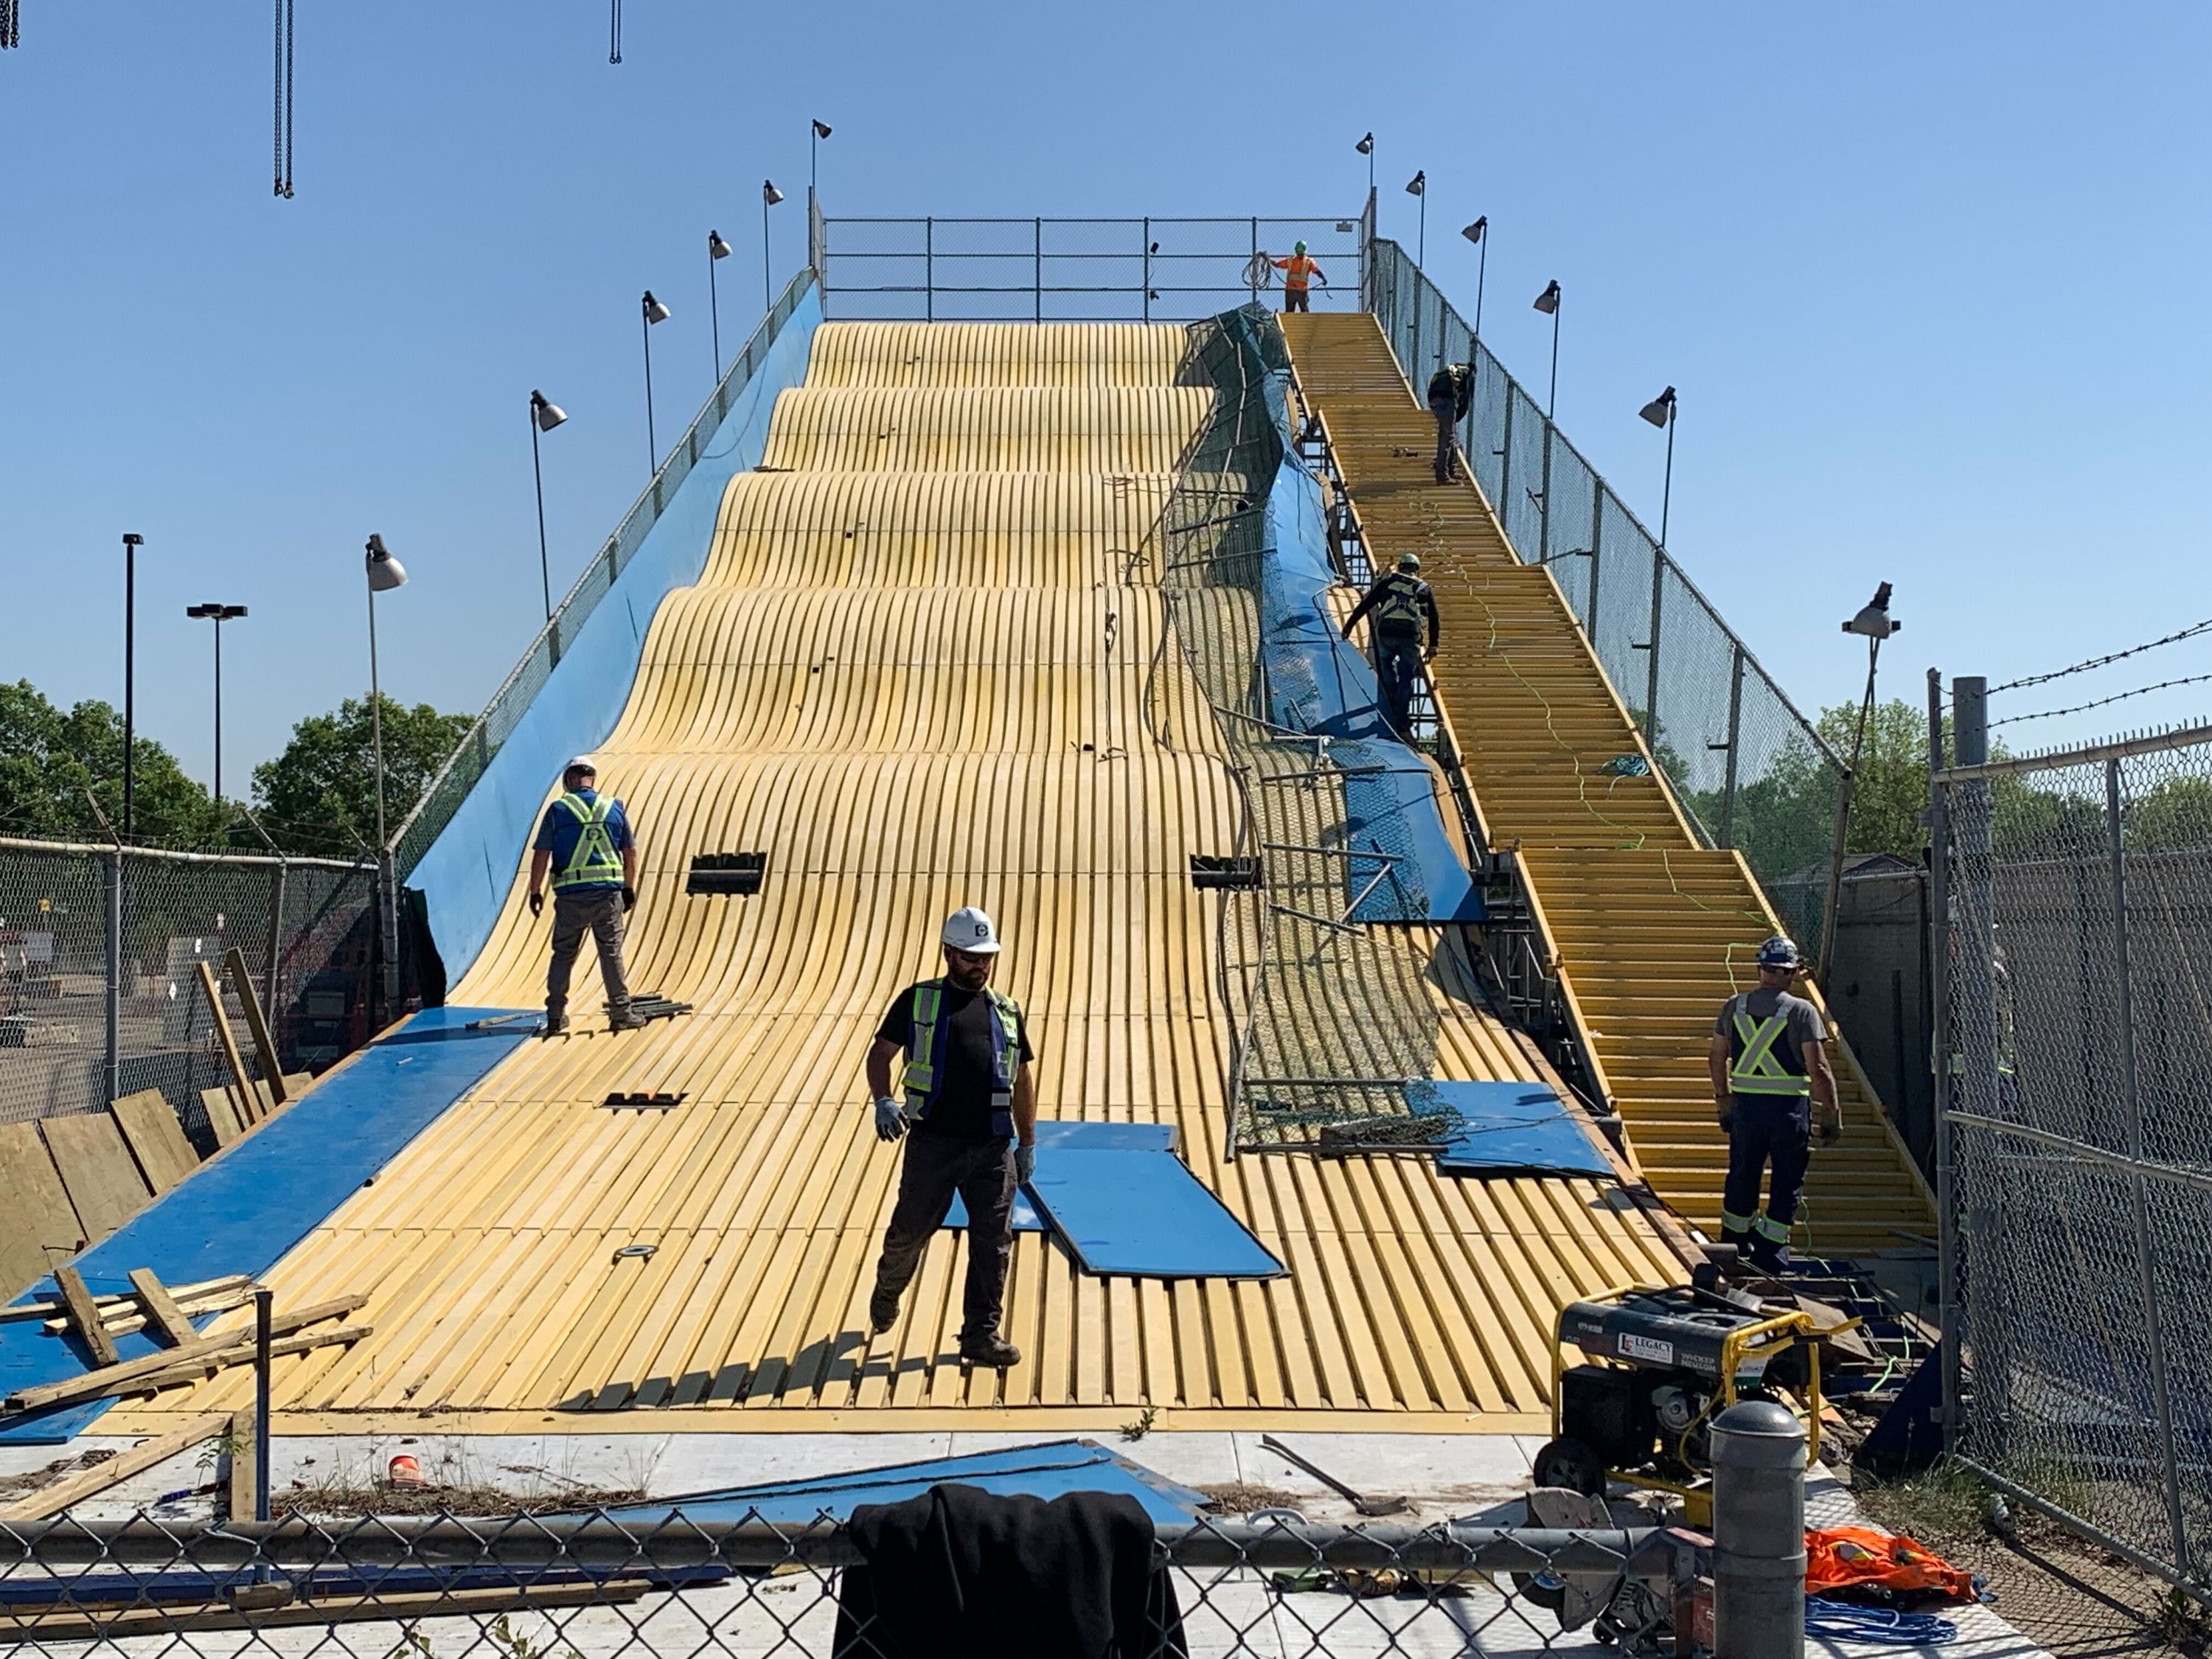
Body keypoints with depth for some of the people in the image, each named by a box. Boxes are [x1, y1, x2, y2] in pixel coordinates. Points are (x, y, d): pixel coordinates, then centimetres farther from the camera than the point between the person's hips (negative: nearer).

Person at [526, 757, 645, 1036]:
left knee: (563, 954, 9)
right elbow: (631, 852, 10)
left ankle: (555, 1017, 11)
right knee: (612, 953, 7)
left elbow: (541, 854, -2)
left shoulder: (558, 809, -1)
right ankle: (621, 1014, 9)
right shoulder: (615, 808, 6)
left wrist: (535, 892, 7)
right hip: (609, 892, 1)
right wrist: (630, 889, 20)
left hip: (571, 895, -1)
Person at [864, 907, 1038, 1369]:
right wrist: (884, 1101, -14)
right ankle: (887, 1292, 37)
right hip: (932, 1142, -3)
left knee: (993, 1243, 2)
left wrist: (1028, 1144, 15)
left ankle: (981, 1335, 12)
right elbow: (880, 1053, 5)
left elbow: (1023, 1081, 18)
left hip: (993, 1148, 3)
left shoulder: (1007, 1012, 14)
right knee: (910, 1230, 7)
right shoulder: (918, 1000, 5)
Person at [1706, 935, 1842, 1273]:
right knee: (1787, 1182, 9)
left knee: (1742, 1176, 16)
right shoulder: (1802, 1011, -9)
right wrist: (1831, 1115, -4)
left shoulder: (1734, 1006, 3)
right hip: (1789, 1108, -4)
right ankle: (1771, 1255, 9)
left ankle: (1733, 1247, 28)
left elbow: (1717, 1058, 11)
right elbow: (1818, 1069, -12)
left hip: (1745, 1105, 4)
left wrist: (1724, 1101, 23)